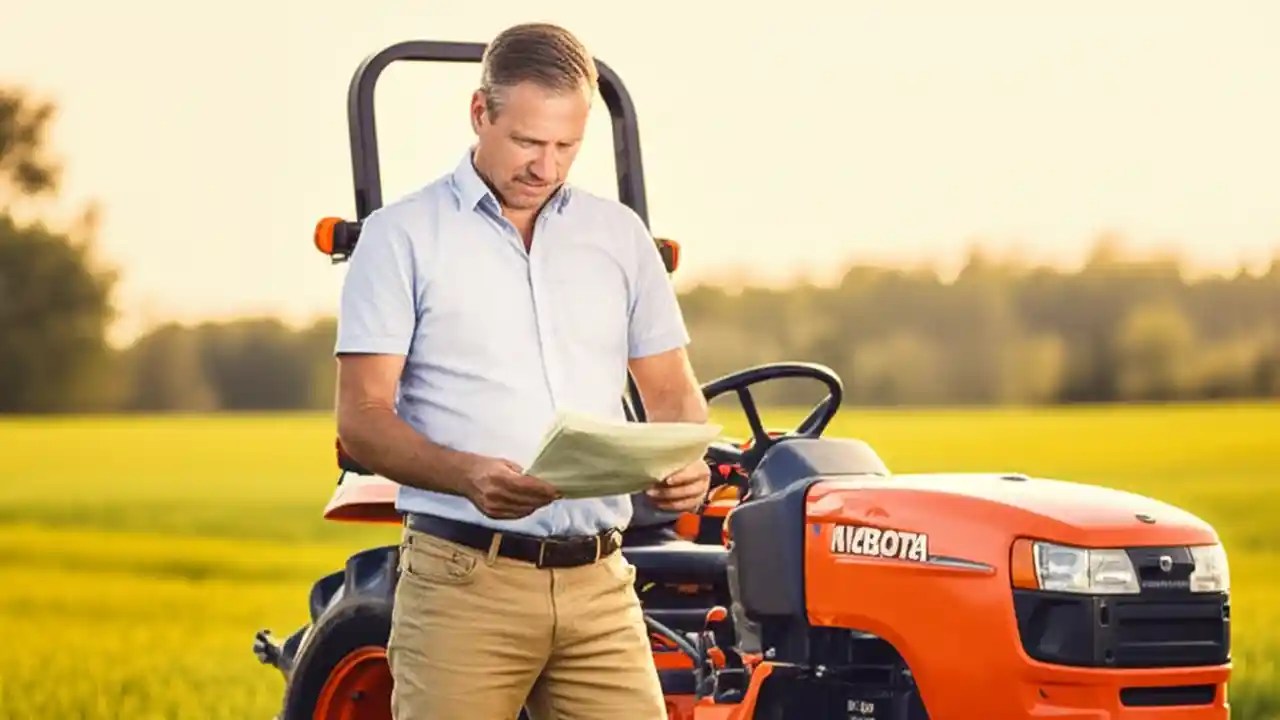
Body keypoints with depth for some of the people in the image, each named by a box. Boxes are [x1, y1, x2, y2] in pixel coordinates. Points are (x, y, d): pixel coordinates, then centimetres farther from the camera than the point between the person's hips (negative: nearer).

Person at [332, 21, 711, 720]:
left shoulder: (620, 235, 14)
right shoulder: (402, 236, 1)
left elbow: (670, 389, 18)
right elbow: (361, 419, -4)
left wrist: (687, 463, -6)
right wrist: (468, 475, -23)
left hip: (598, 583, 4)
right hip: (463, 581, -3)